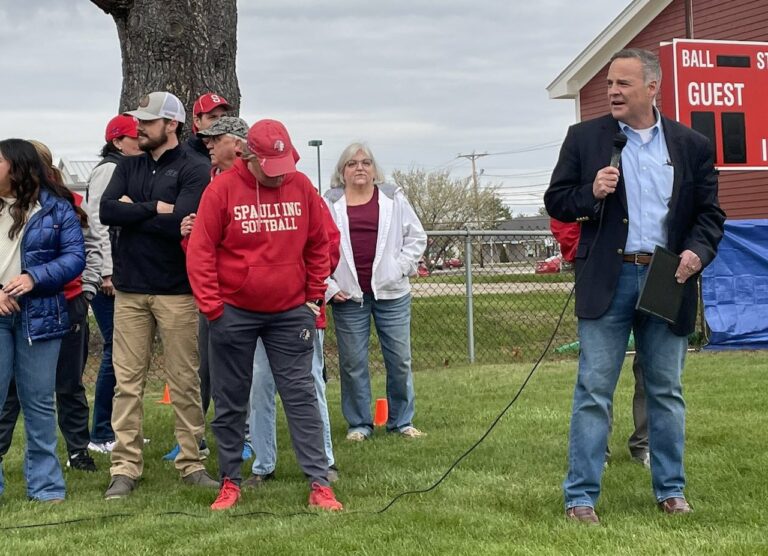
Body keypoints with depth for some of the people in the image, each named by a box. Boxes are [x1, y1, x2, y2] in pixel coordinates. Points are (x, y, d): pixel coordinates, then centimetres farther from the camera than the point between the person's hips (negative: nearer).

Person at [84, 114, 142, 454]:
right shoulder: (108, 170, -9)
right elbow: (99, 220, -16)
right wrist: (108, 271, -18)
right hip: (108, 276, -9)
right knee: (117, 350, -7)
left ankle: (114, 427, 19)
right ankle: (101, 435, 0)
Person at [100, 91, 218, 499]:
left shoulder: (194, 170, -4)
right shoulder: (128, 167, 13)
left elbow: (180, 221, -18)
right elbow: (107, 211, -3)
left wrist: (133, 210, -6)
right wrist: (154, 209, -11)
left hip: (177, 290, -4)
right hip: (130, 289, 4)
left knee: (184, 382, 3)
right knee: (127, 382, 4)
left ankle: (191, 462, 13)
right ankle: (125, 467, 8)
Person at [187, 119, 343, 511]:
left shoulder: (302, 187, 1)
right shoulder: (223, 189, -7)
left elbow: (317, 246, 10)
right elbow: (200, 250, -6)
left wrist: (314, 298, 7)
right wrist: (211, 306, -11)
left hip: (291, 313, 2)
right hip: (234, 313, -1)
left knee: (301, 396, -1)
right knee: (230, 402, 7)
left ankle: (319, 483, 1)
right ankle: (229, 482, 19)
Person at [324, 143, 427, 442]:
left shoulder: (394, 199, 6)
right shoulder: (329, 204, 3)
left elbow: (417, 238, 10)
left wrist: (400, 268, -1)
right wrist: (328, 286, -6)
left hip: (391, 293, 1)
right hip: (348, 295, -1)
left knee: (400, 359, 5)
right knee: (352, 362, 4)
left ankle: (402, 421, 18)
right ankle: (359, 423, 15)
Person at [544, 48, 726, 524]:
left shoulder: (692, 145, 6)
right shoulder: (584, 138, 3)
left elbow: (710, 213, 8)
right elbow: (556, 201, 5)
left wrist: (698, 252, -11)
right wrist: (591, 193, -14)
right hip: (609, 280, -1)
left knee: (667, 391, 11)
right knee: (594, 390, -2)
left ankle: (671, 489, 23)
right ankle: (581, 496, 4)